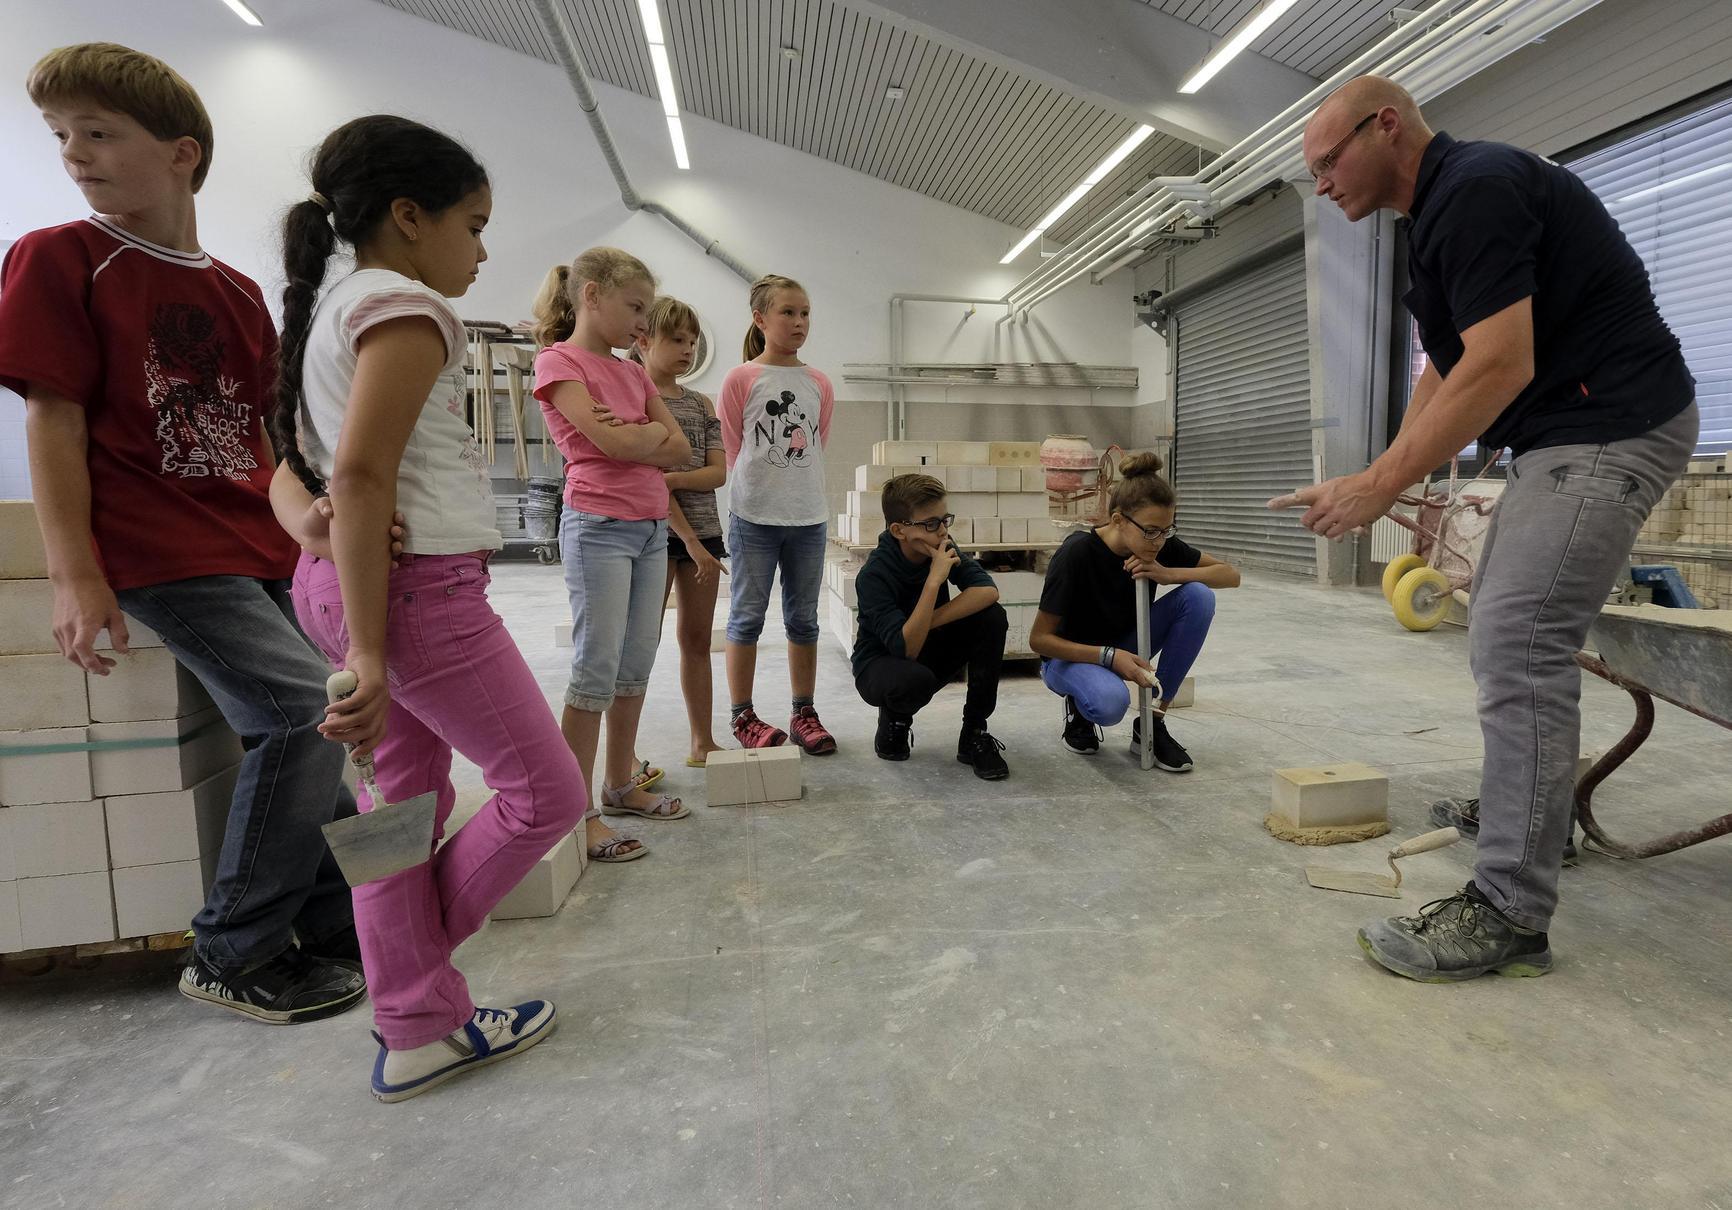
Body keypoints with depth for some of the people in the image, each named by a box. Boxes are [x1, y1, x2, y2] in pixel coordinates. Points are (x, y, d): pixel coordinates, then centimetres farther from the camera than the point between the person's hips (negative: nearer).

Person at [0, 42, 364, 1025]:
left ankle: (337, 927, 19)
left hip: (261, 554, 6)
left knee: (305, 726, 4)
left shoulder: (237, 292, 14)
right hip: (165, 559, -6)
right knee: (306, 712, -17)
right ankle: (231, 955, 0)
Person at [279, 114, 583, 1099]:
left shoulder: (334, 307, 19)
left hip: (344, 579, 10)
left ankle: (420, 1028, 25)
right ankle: (416, 1002, 21)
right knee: (549, 792, 2)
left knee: (409, 799, 14)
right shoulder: (405, 307, -11)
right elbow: (362, 473, -22)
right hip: (419, 588, -10)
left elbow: (310, 461, 22)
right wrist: (369, 653, -24)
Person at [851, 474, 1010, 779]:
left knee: (992, 617, -20)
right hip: (881, 665, -5)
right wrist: (934, 581, -38)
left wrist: (928, 622, -31)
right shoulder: (874, 575, -27)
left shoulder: (942, 549, -10)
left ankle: (974, 734, -10)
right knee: (915, 678, -42)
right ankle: (894, 720, -1)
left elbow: (988, 591, -23)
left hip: (929, 652, 6)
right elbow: (905, 649, -35)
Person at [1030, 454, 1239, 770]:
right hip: (1071, 654, -6)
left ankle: (1152, 725, -10)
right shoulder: (1077, 553, -27)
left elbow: (1231, 575, -7)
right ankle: (1079, 707, 1)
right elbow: (1039, 639, -23)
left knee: (1199, 596, -19)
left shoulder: (1162, 545, -13)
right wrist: (1109, 656, -31)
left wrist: (1168, 574, -24)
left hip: (1124, 647, 6)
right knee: (1111, 702, -41)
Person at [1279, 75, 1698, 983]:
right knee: (1505, 623, 19)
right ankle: (1526, 804, 34)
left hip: (1610, 428, -11)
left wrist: (1379, 488, -23)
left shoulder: (1475, 190, -17)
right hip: (1568, 431, 11)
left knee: (1517, 644, -16)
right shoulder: (1441, 209, 15)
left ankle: (1510, 912, -10)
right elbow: (1445, 368, 18)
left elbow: (1499, 368, -25)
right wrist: (1397, 477, 9)